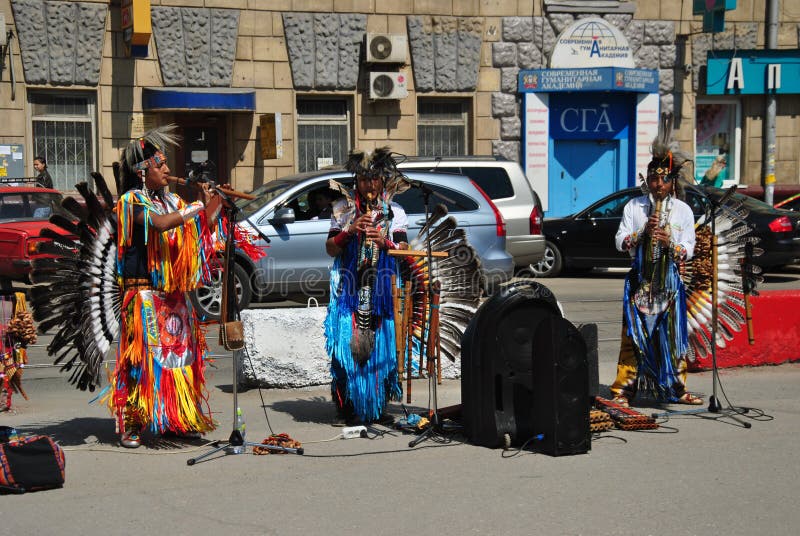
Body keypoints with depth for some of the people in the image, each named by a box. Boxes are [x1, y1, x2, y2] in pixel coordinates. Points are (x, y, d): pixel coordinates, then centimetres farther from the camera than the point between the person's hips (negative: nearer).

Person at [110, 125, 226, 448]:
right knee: (144, 352, -10)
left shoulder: (171, 200, 15)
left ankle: (176, 420, 15)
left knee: (179, 351, 7)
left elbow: (200, 233, 15)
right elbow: (159, 223, -24)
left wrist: (213, 206, 0)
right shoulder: (131, 201, -6)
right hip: (144, 292, -7)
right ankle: (130, 425, -6)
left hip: (174, 293, 7)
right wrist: (199, 206, -22)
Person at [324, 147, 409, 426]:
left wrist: (384, 242, -16)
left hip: (382, 291, 1)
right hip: (349, 290, -1)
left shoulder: (394, 212, 12)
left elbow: (404, 250, 3)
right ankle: (345, 408, -2)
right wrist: (350, 231, -11)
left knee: (380, 348, -1)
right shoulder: (344, 209, 11)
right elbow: (330, 248, 6)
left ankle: (378, 407, 8)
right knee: (346, 346, -8)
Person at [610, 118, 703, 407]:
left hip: (669, 280, 1)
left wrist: (669, 242, -17)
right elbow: (620, 242, 1)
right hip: (640, 280, -1)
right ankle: (624, 389, 0)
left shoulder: (683, 210, 6)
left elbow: (688, 250, 2)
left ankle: (676, 389, 10)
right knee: (634, 334, -4)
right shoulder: (634, 206, 5)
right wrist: (643, 232, -15)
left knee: (672, 334, 2)